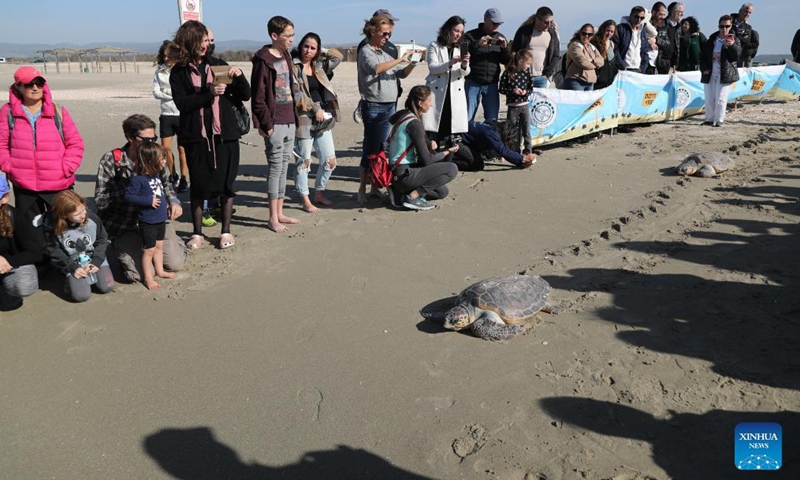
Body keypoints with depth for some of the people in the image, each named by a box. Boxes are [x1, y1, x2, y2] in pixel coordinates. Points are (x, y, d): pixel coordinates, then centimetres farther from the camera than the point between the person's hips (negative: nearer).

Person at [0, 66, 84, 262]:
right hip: (23, 186, 1)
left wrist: (66, 169, -7)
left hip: (58, 185, -1)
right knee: (31, 231, 14)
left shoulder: (58, 111, -2)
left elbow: (75, 143, 0)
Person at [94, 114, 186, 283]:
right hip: (124, 227, -3)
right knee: (142, 273, -15)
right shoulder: (111, 160, -13)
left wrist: (173, 201, -4)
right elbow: (100, 201, -13)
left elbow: (166, 183, 17)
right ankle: (115, 251, 16)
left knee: (176, 263, -8)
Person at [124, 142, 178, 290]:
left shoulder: (156, 175, 4)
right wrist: (149, 201, -26)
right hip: (148, 222, -8)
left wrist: (166, 208, 22)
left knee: (159, 246, 21)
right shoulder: (138, 179, -22)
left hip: (161, 219, 8)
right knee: (149, 250, 3)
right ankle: (147, 278, 16)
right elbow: (128, 196, -23)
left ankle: (160, 271, 36)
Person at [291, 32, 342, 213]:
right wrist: (315, 109, -16)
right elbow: (297, 93, -14)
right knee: (304, 160, 1)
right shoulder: (293, 66, -6)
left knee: (330, 160, 7)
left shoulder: (318, 67, 13)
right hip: (304, 119, -7)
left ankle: (319, 193, 25)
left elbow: (337, 58, 23)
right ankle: (305, 200, 11)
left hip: (322, 118, 7)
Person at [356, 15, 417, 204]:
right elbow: (375, 68, -25)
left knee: (381, 149, 9)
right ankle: (362, 189, 0)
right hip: (374, 107, -7)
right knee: (371, 148, -6)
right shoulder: (366, 52, -5)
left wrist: (412, 63, -2)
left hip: (389, 107, 7)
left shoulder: (384, 54, 17)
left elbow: (402, 73, 18)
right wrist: (400, 59, -22)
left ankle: (375, 187, 16)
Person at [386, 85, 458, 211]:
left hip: (396, 172, 9)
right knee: (452, 169, -11)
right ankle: (413, 196, -10)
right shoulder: (414, 123, -17)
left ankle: (400, 194, 9)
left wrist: (428, 147, 1)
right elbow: (426, 160, -15)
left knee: (442, 192, 18)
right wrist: (447, 152, 1)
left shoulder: (401, 115, 11)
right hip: (404, 174, -9)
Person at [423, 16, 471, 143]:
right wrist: (450, 63, -22)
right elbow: (432, 67, -7)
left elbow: (465, 72, 5)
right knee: (433, 131, -6)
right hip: (437, 92, -3)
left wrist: (464, 65, -19)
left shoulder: (461, 48, 14)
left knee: (449, 129, -1)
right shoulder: (434, 46, 5)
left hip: (456, 93, 3)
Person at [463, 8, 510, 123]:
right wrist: (478, 44, -24)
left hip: (492, 84, 3)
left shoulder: (500, 38, 13)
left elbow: (506, 61, 13)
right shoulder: (471, 36, 1)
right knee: (467, 118, -2)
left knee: (492, 120, 4)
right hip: (473, 83, -3)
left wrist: (505, 48, -7)